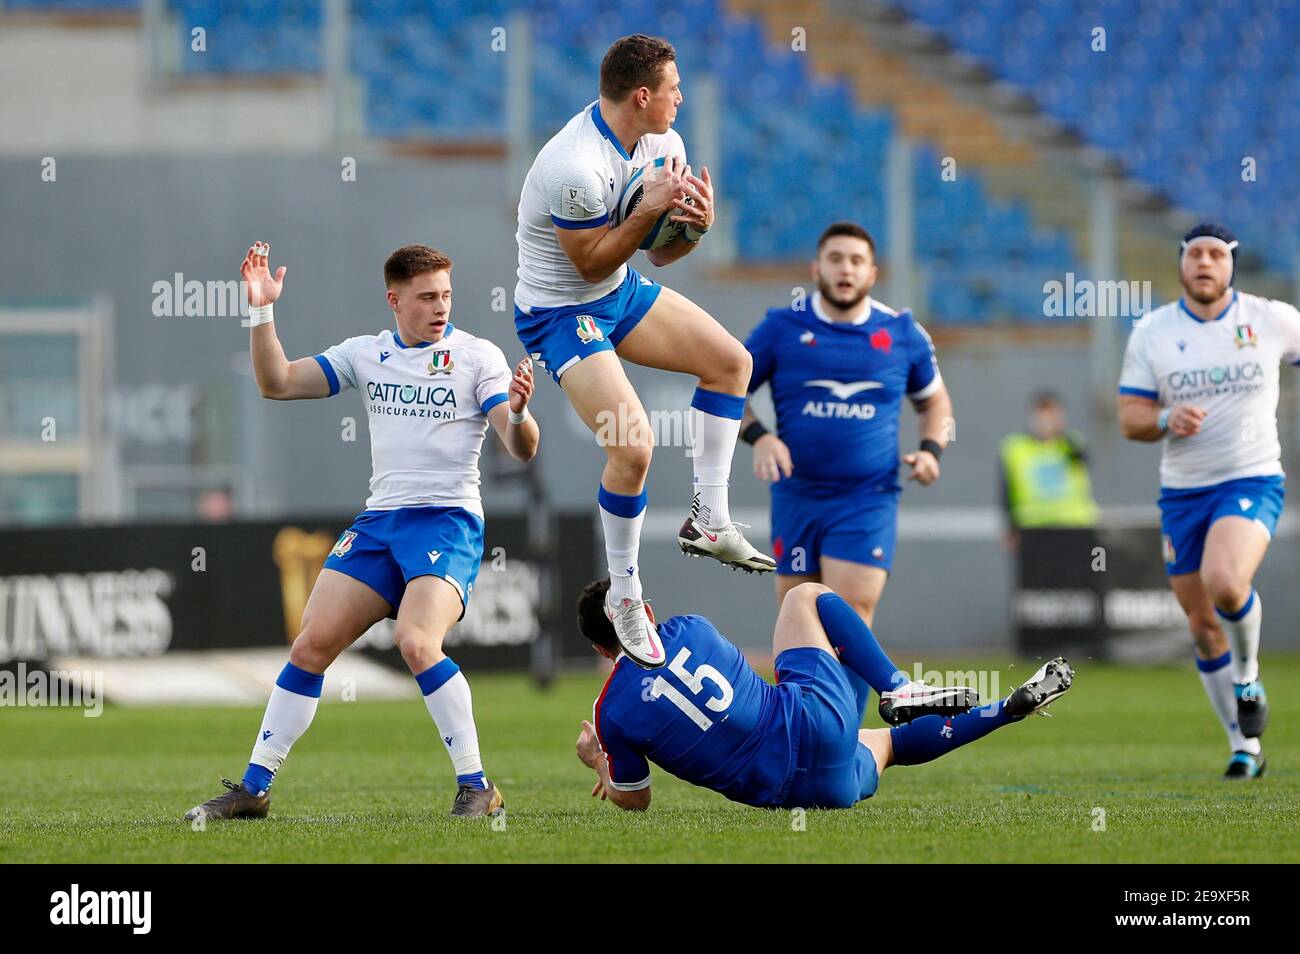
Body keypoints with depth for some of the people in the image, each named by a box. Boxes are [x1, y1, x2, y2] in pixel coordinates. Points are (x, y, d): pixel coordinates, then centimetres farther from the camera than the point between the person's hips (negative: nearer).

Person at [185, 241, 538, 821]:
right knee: (312, 644, 0)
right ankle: (254, 787, 9)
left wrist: (518, 412, -31)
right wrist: (261, 311, 0)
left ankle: (478, 788, -18)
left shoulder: (477, 356, -2)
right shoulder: (367, 355, 12)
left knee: (416, 642, -27)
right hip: (379, 521, 5)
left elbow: (521, 449, -9)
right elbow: (278, 383, 11)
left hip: (449, 520, -5)